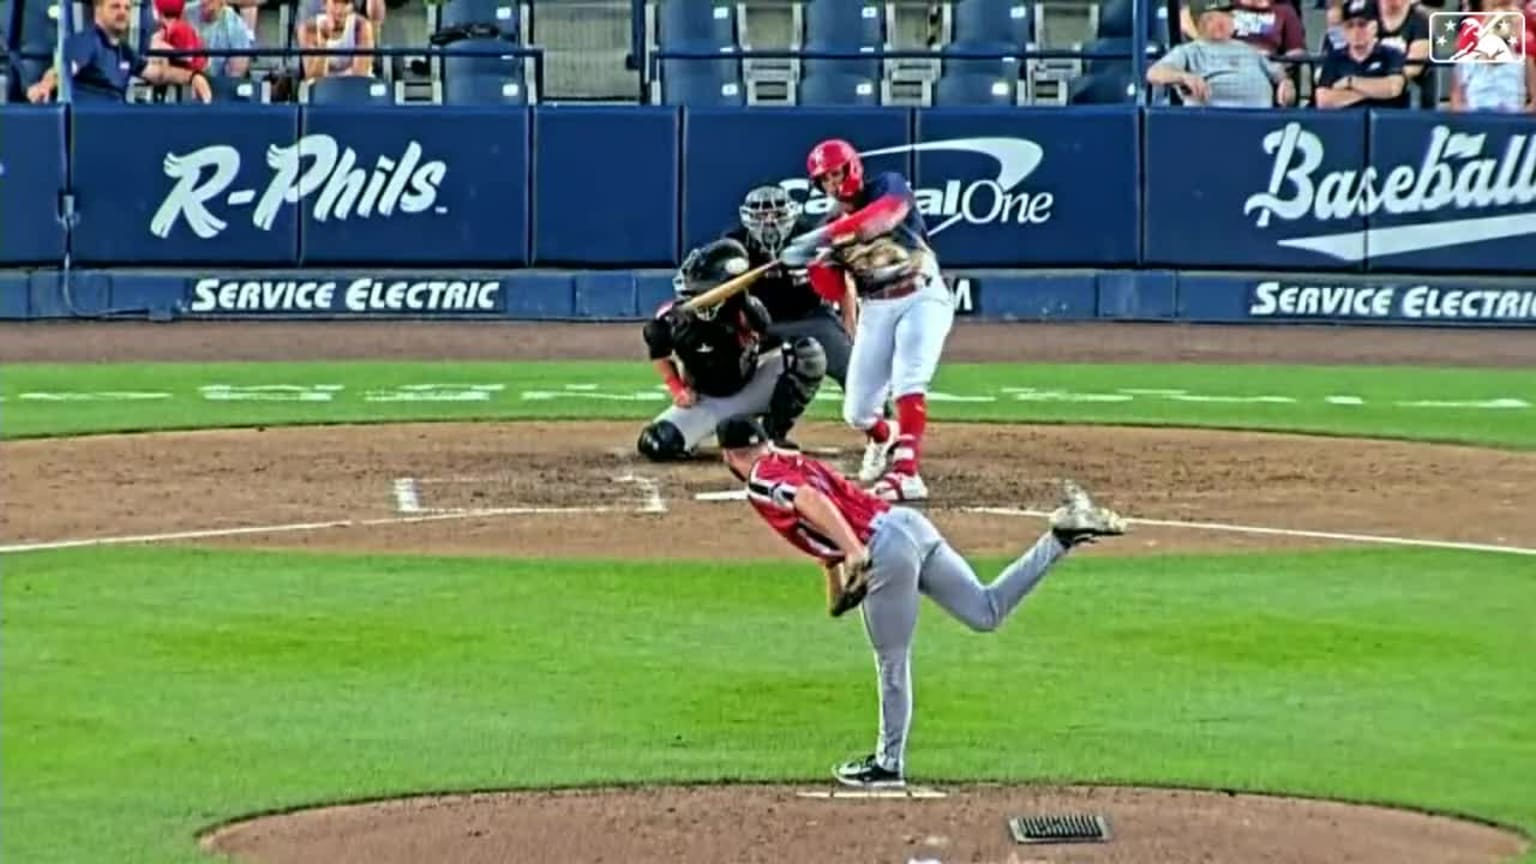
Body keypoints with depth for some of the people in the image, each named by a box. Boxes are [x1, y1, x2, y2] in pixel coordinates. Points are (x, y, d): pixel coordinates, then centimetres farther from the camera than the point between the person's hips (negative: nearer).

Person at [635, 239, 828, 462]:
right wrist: (677, 390, -6)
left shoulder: (744, 310, -21)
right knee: (656, 445, -24)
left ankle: (775, 435, -7)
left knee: (809, 353, -24)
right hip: (706, 403, 0)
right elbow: (658, 353, 4)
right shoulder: (671, 318, -16)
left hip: (750, 389, 0)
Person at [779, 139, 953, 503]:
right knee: (857, 412, 6)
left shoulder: (888, 187, -4)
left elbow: (884, 216, -29)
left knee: (908, 382, -27)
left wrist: (825, 236, -36)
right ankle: (884, 439, 40)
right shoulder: (831, 225, 9)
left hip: (921, 298, -5)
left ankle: (907, 471, -34)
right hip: (875, 309, 5)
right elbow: (833, 290, 3)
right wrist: (814, 258, -17)